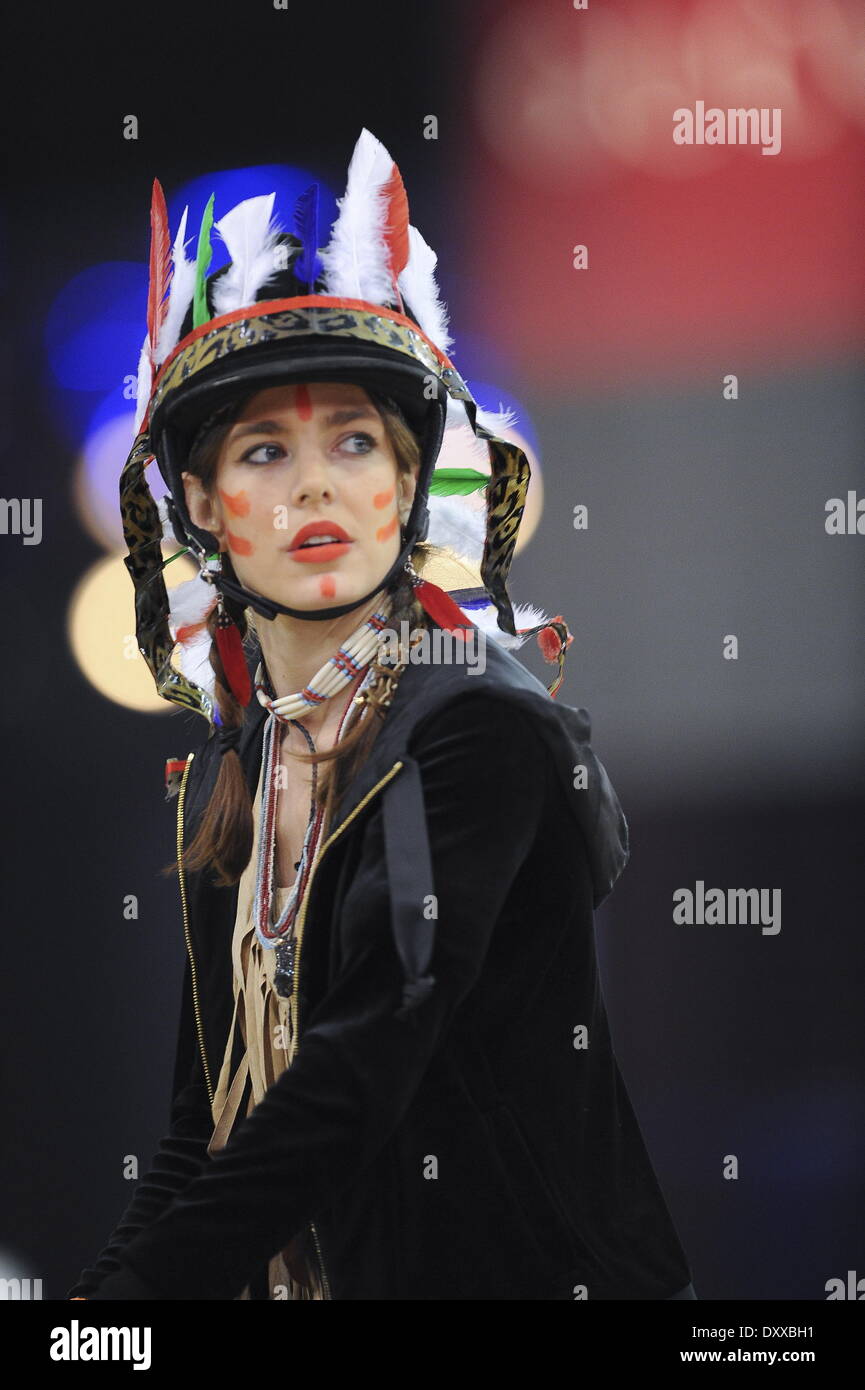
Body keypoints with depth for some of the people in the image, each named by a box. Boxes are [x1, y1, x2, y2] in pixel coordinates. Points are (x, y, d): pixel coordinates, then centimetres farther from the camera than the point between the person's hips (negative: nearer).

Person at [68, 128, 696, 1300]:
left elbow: (365, 1069, -19)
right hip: (299, 1268, 6)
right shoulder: (222, 775, 10)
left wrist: (145, 1286, -22)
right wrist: (107, 1280, -5)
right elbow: (208, 1109, 11)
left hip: (516, 1263, -6)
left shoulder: (487, 732, -11)